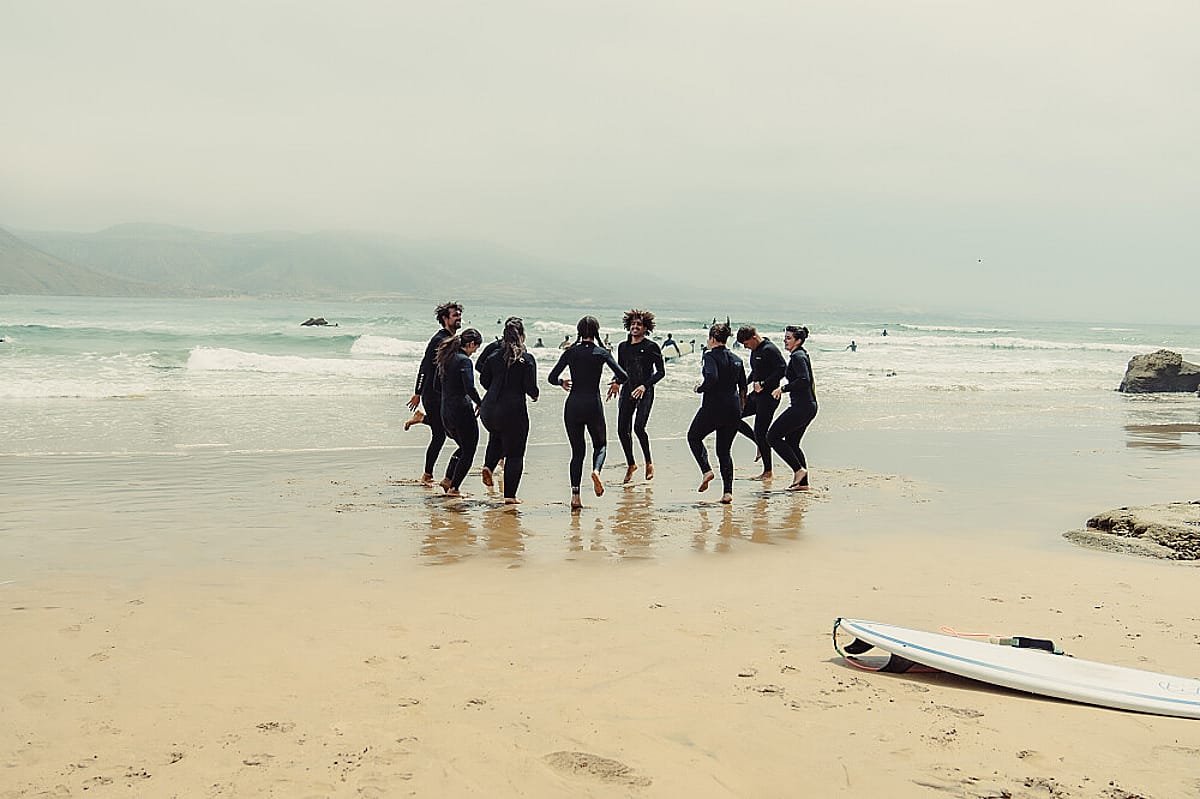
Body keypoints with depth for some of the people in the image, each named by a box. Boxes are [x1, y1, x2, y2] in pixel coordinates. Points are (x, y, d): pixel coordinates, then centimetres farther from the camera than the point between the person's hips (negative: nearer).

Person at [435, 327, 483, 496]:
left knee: (463, 447, 25)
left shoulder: (446, 358, 9)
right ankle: (454, 487, 6)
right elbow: (470, 388, -24)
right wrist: (480, 403, -8)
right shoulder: (464, 361, -16)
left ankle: (448, 480, 18)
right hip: (462, 411, -8)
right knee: (468, 452, 6)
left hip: (445, 412, 8)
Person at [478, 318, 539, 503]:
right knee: (515, 454, 6)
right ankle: (510, 495, 5)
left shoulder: (494, 355, 3)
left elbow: (484, 380, 9)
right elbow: (531, 388, -12)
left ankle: (488, 466, 12)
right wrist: (534, 395, 10)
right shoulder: (527, 359, -9)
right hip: (514, 411, -4)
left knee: (497, 437, 35)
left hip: (489, 411, 5)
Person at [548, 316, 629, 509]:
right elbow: (623, 376, -8)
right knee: (600, 444, 19)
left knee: (577, 450, 11)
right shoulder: (602, 353, -2)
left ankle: (575, 496, 0)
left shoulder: (570, 352, 2)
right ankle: (596, 470, -15)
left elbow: (552, 378, 0)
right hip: (593, 405, -2)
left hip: (573, 405, 2)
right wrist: (615, 381, 14)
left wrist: (562, 383, 21)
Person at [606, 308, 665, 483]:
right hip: (627, 391, 5)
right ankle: (630, 464, 21)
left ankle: (649, 462, 1)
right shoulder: (623, 346, 10)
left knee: (638, 427, -20)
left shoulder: (651, 347, -4)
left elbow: (660, 372, -4)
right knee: (622, 430, 0)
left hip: (645, 392, -5)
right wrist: (616, 382, 0)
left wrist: (645, 386, -16)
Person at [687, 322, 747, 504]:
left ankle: (706, 470, -3)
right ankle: (728, 491, 3)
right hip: (733, 409, 6)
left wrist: (700, 388, -8)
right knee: (725, 450, 12)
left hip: (713, 407, -6)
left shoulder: (711, 355, -9)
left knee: (693, 437, 18)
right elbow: (743, 388, 16)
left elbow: (712, 378, -26)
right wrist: (739, 409, 27)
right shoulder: (736, 359, 12)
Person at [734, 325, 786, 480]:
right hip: (756, 394, 10)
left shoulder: (770, 350, -17)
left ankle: (767, 472, 4)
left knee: (760, 432, -7)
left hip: (768, 396, -10)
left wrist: (763, 384, -23)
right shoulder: (755, 350, 12)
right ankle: (760, 444, 17)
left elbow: (783, 369, -24)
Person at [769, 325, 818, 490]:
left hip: (802, 407, -10)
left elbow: (804, 380, -26)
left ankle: (799, 470, -4)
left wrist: (783, 389, -18)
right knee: (792, 442, 15)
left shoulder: (798, 357, -14)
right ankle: (803, 483, 16)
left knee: (773, 436, -4)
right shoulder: (802, 355, 16)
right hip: (809, 405, 10)